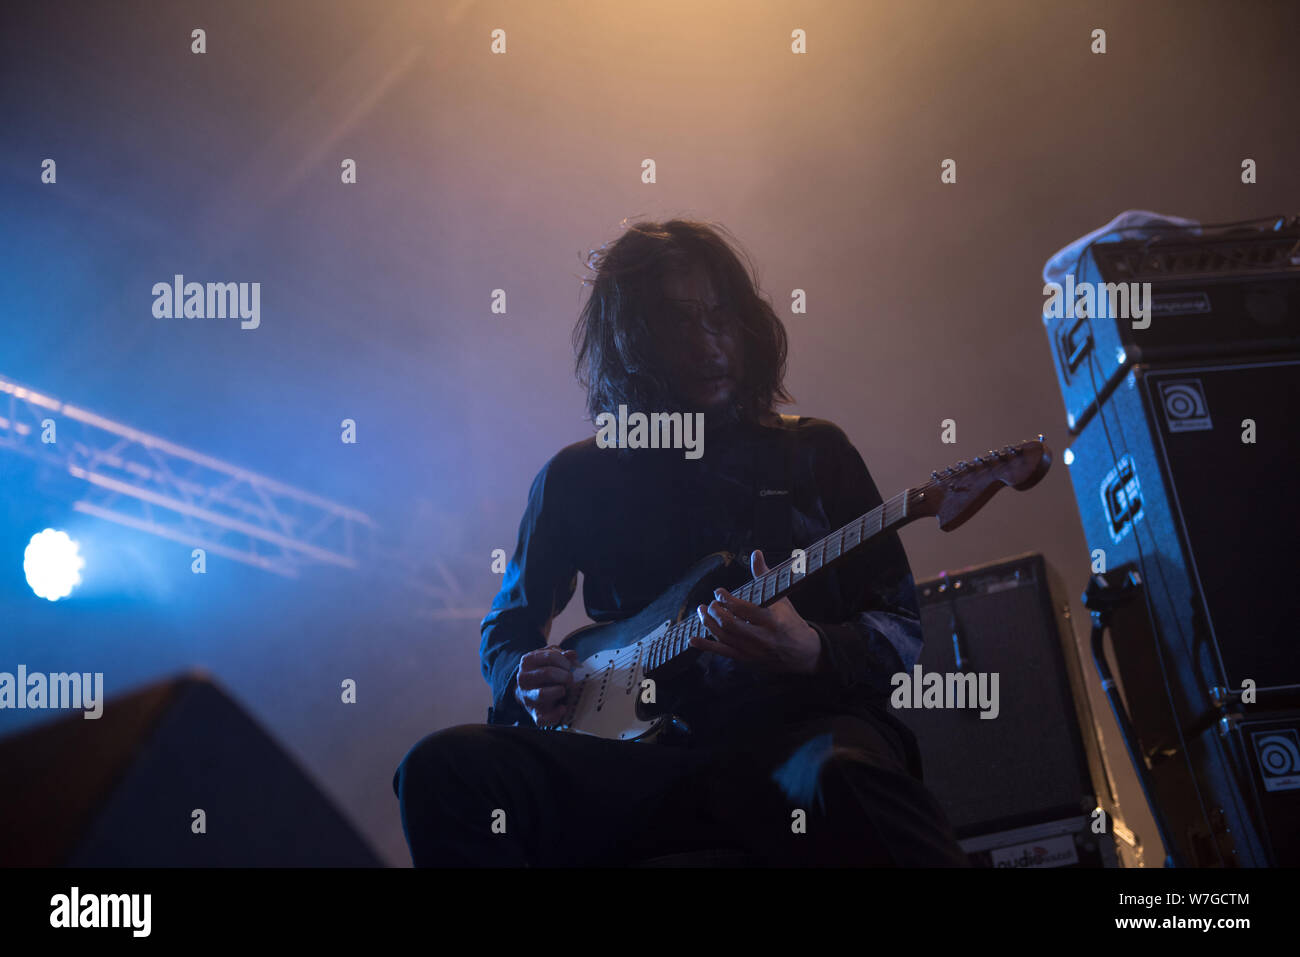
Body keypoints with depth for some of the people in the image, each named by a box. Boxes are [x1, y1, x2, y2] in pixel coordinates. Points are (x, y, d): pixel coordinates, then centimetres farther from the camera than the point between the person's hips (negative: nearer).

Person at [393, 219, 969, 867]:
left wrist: (812, 653, -14)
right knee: (443, 766, -24)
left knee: (837, 776, -41)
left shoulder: (816, 453, 13)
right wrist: (526, 683, 1)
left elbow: (901, 630, 8)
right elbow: (506, 628, 25)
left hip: (802, 728, -2)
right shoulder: (576, 478, 15)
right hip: (649, 750, 2)